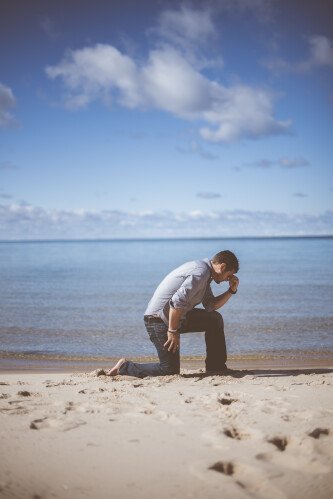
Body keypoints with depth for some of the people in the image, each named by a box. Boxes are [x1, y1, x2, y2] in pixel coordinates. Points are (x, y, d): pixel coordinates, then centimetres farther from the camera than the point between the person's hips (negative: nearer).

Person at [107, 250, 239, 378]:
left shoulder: (203, 272, 13)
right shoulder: (200, 272, -20)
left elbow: (211, 306, 16)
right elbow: (177, 301, -30)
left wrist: (231, 291, 8)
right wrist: (173, 331, -24)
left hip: (175, 317, 11)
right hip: (159, 320, -11)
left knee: (215, 319, 13)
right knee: (170, 371, -7)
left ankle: (216, 368, 20)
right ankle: (125, 367, 5)